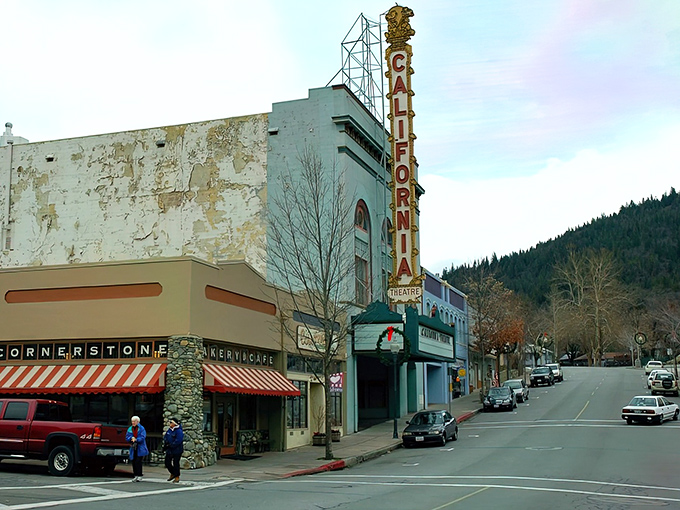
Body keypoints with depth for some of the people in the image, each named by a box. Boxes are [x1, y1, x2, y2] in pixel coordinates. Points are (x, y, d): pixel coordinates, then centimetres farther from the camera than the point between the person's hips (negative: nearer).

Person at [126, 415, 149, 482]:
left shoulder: (141, 429, -1)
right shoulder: (130, 429, 12)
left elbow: (142, 437, -11)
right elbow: (127, 438, 7)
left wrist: (136, 440, -24)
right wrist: (131, 438, -13)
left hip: (140, 449, -5)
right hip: (133, 448, 5)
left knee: (138, 462, -12)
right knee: (133, 462, 4)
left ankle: (139, 476, -7)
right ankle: (136, 476, 15)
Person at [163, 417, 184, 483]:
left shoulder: (179, 431, -17)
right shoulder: (169, 430, 10)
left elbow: (178, 441, -24)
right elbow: (165, 437, 17)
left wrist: (170, 445, -22)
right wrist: (165, 444, -2)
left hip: (177, 450, -8)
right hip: (169, 450, 8)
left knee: (176, 463, -2)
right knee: (167, 462, 10)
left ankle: (177, 477, 8)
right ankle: (173, 474, 31)